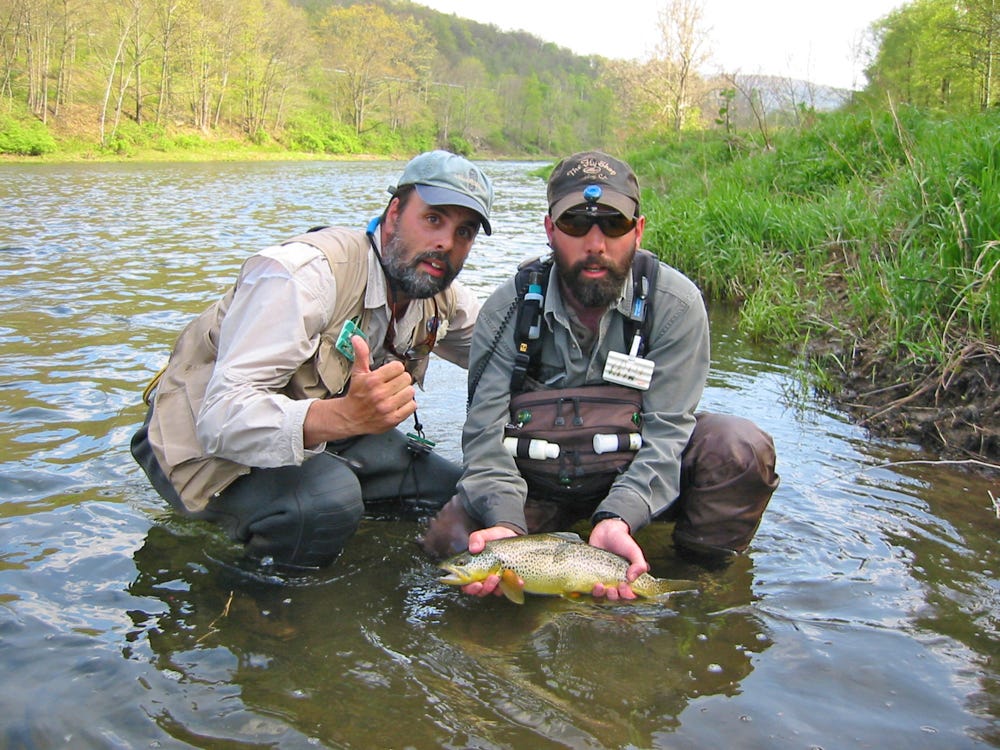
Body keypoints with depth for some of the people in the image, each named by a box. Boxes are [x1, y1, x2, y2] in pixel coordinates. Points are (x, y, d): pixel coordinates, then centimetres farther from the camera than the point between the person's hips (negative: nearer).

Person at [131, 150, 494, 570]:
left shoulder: (438, 294, -4)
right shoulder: (305, 275, -30)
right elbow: (222, 418, -39)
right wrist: (347, 416, -56)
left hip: (316, 436, 8)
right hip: (209, 445, -8)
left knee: (455, 493, 1)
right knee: (329, 498, -36)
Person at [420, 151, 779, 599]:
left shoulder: (676, 304, -14)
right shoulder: (508, 309, -11)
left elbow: (666, 430, -19)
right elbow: (486, 431, -16)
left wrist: (619, 519, -37)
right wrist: (506, 523, -36)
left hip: (636, 478, 0)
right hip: (537, 482, 0)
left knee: (742, 449, -27)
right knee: (446, 540, -24)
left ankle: (701, 574, -3)